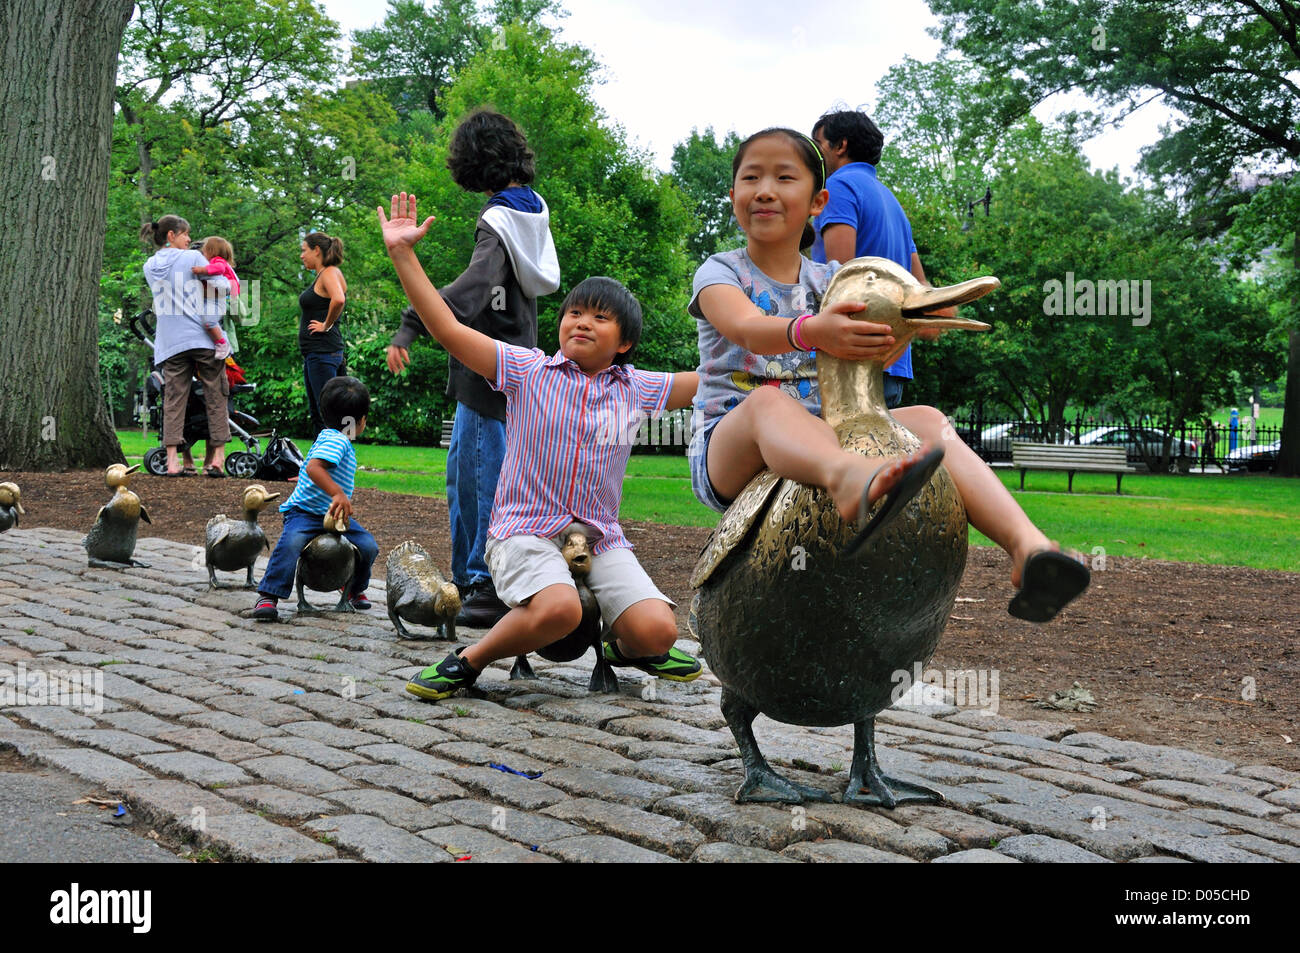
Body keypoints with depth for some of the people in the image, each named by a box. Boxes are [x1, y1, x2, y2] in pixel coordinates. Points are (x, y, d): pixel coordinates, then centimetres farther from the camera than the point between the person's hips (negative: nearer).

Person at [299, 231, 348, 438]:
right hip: (314, 353, 11)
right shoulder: (321, 275, 18)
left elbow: (338, 299, -31)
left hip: (323, 352, -11)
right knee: (316, 412, 14)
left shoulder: (330, 273, -12)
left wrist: (326, 326, -19)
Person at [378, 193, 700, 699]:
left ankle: (624, 648, 19)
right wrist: (403, 254, -10)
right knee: (558, 608, -36)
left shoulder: (636, 388, 9)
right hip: (525, 531, -3)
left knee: (657, 630, -18)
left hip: (602, 539, 4)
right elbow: (448, 329, -5)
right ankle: (470, 661, -9)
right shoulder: (528, 370, 1)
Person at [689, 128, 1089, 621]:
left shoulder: (828, 281, 15)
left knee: (926, 420, -17)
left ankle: (1026, 543, -38)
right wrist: (810, 332, -45)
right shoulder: (720, 273, 1)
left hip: (815, 435, 4)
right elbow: (748, 329, -23)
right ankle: (850, 478, -74)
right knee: (767, 401, -38)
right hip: (725, 445, -4)